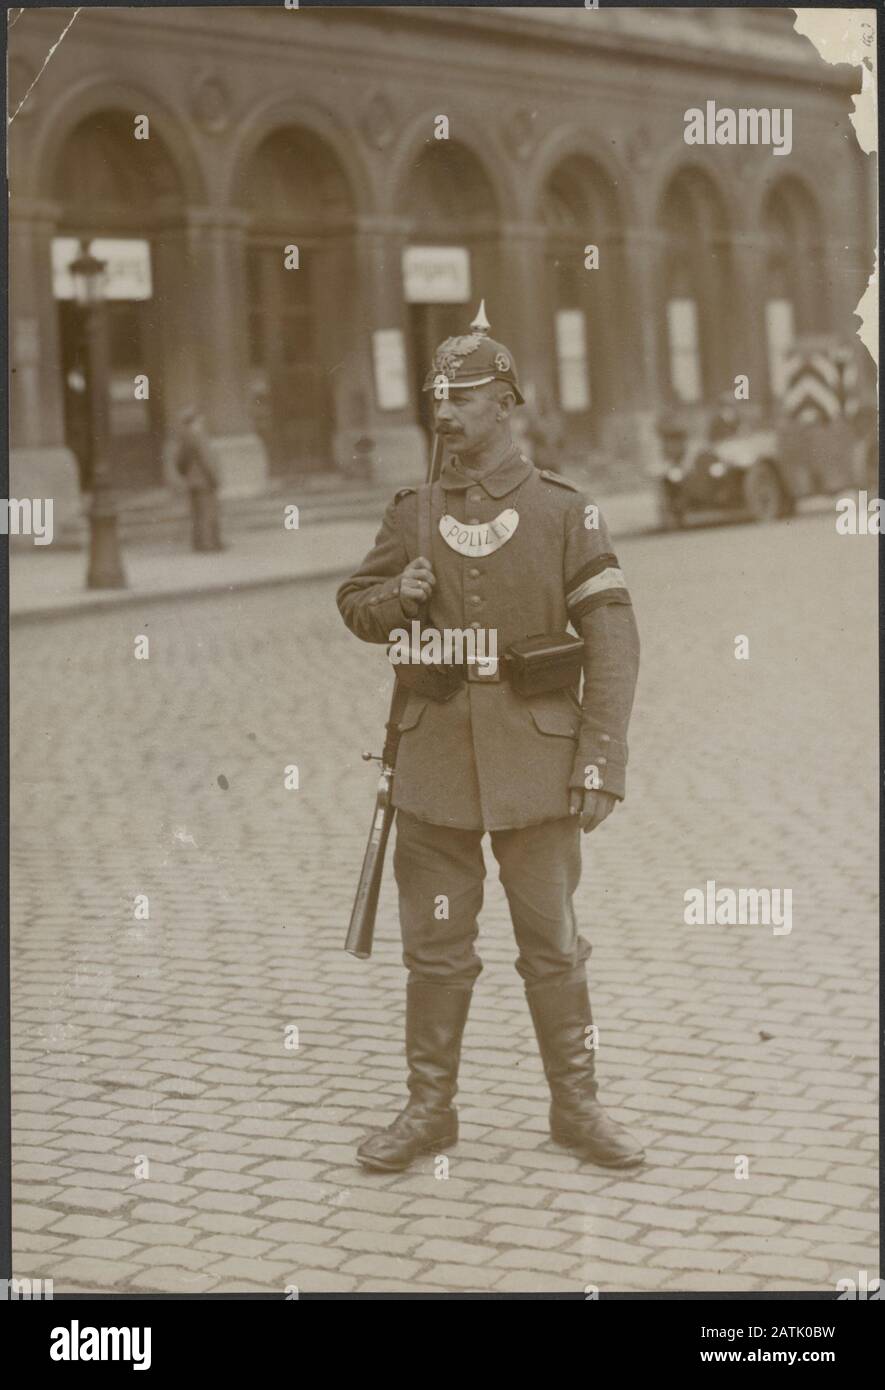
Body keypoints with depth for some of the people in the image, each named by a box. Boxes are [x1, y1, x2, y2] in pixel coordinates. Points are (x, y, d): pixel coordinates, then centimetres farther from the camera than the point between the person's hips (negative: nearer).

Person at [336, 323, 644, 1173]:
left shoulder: (563, 512, -2)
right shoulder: (412, 514, 6)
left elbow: (612, 640, -4)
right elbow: (356, 604, 17)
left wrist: (601, 762, -11)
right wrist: (395, 598, -8)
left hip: (535, 760, -2)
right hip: (434, 762, 2)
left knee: (553, 943, 5)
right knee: (435, 947, 8)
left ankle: (577, 1106, 18)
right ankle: (429, 1109, 19)